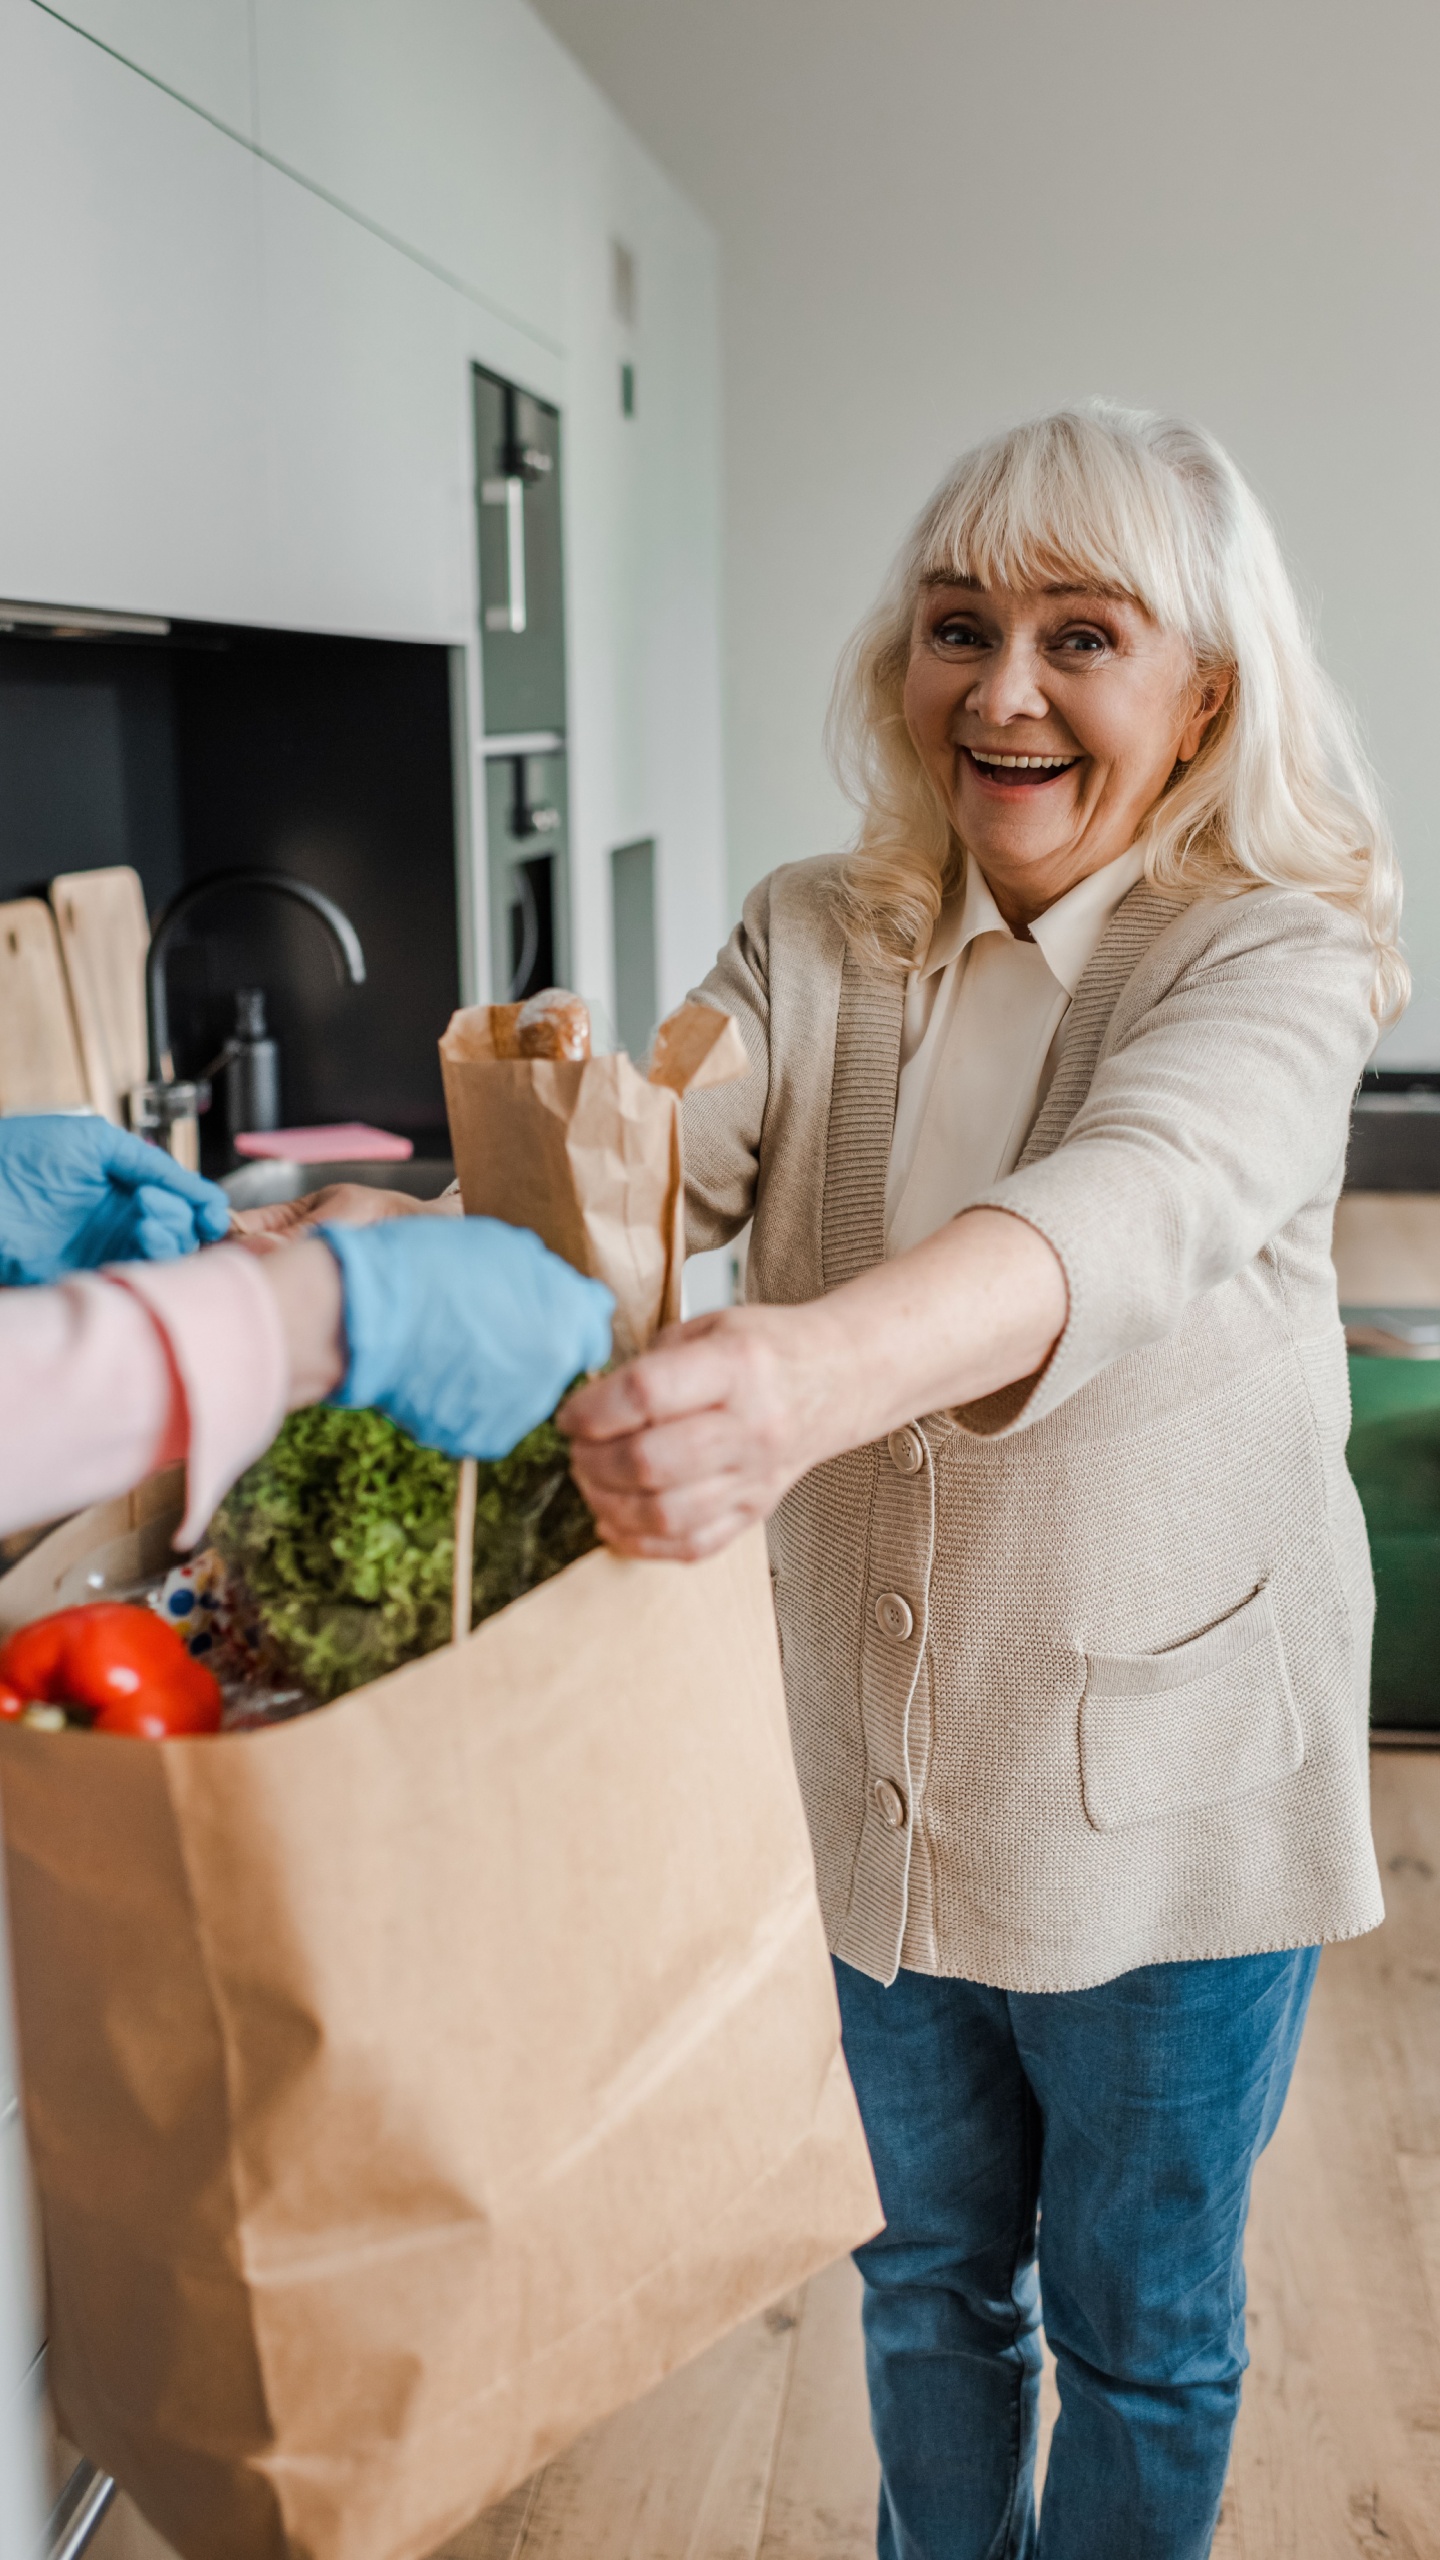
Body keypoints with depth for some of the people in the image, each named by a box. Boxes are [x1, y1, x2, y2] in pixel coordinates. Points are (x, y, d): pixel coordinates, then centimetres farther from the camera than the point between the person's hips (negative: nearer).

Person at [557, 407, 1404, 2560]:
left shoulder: (1275, 956, -16)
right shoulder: (812, 947, -4)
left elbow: (1129, 1207, -37)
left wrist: (813, 1372, -57)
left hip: (1168, 1784, -3)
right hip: (879, 1757, 3)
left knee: (1140, 2323, 19)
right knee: (929, 2266, 25)